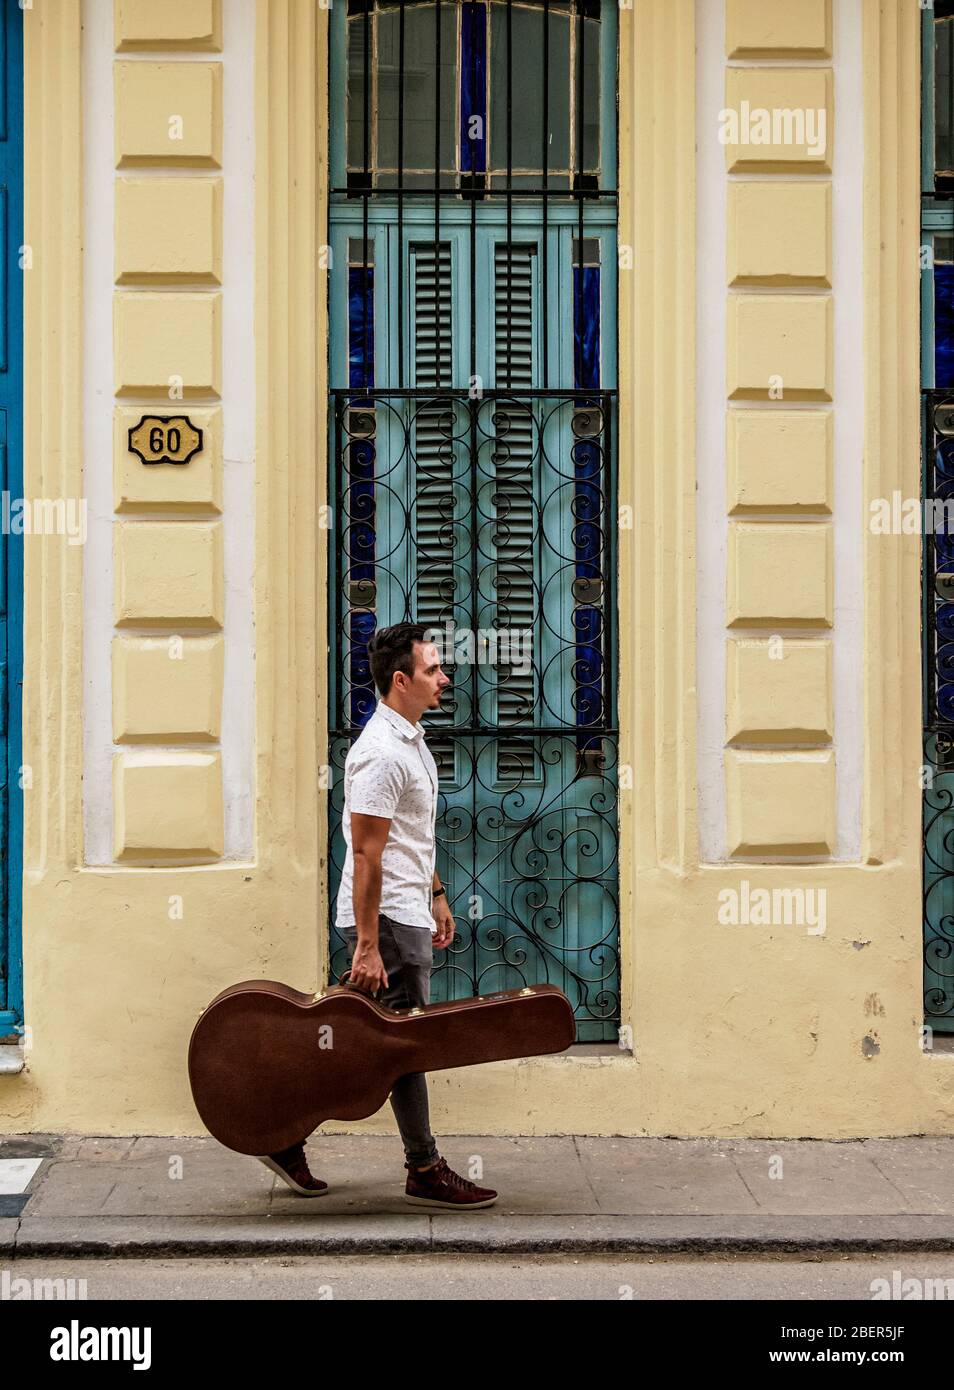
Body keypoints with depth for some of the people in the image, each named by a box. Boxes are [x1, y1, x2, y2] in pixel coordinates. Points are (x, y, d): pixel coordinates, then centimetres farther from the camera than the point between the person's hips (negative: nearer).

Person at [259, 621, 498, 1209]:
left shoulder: (412, 738, 13)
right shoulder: (381, 752, -20)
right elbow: (365, 853, -22)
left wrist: (437, 894, 24)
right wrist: (367, 945, -23)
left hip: (408, 913, 10)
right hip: (387, 919, -10)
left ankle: (288, 1137, 20)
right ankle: (425, 1171, 10)